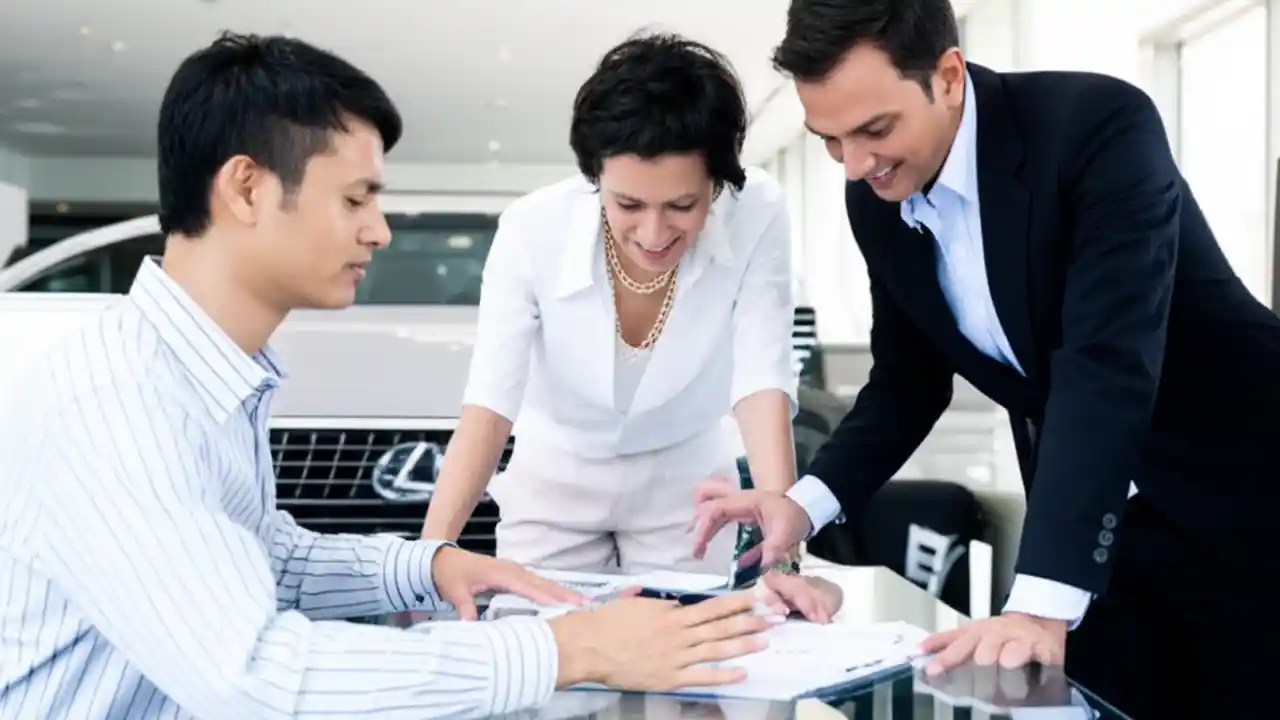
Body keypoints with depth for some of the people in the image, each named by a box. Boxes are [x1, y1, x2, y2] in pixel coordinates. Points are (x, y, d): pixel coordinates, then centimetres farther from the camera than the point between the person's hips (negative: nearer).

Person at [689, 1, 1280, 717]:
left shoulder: (1098, 125, -25)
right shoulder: (877, 199, -5)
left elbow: (1107, 366, -34)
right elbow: (909, 379, 6)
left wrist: (1039, 605, -41)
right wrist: (804, 502, -12)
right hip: (1099, 524, 5)